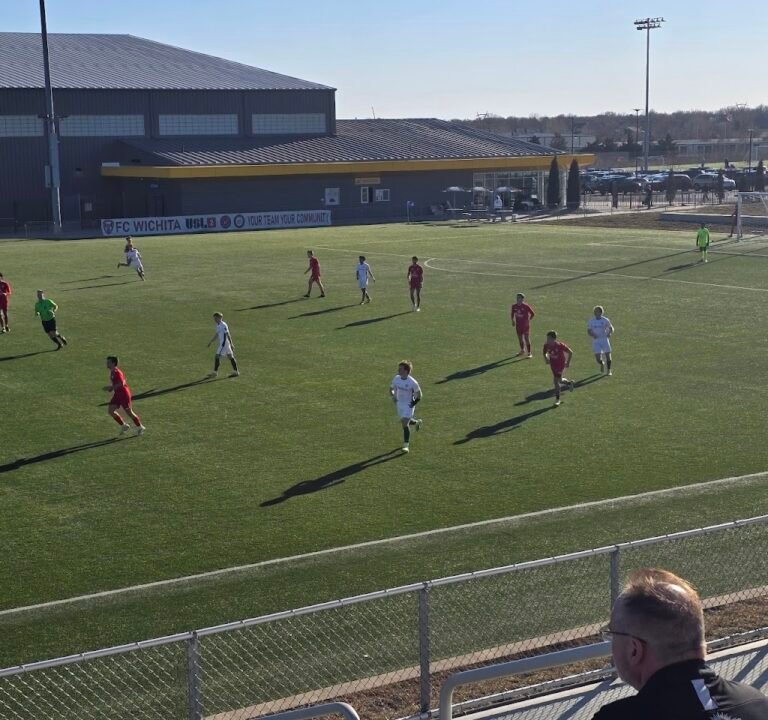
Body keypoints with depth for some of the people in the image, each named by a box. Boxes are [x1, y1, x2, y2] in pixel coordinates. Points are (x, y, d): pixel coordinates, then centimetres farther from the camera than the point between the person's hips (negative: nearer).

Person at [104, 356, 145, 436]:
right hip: (117, 394, 9)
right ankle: (123, 425, 12)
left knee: (129, 412, 1)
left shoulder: (117, 372, -20)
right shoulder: (112, 372, 10)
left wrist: (110, 387, -25)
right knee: (110, 410, 0)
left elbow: (121, 383, -29)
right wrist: (111, 387, 7)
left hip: (124, 394, -9)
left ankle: (140, 427, 18)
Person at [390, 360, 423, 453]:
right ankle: (417, 423, 52)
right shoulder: (396, 378, -8)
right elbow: (391, 388, 8)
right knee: (404, 422, 20)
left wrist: (414, 404, -13)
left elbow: (419, 394, -9)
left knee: (405, 424, -13)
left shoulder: (412, 382, -22)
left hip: (408, 405, -6)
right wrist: (393, 396, -9)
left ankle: (406, 445, -3)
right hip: (399, 404, 6)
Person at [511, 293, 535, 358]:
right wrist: (513, 320, 10)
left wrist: (528, 320, -7)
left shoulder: (526, 306, -14)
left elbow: (532, 313, -7)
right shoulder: (514, 306, -1)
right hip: (518, 325, 5)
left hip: (525, 325, -5)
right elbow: (512, 313, 17)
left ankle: (529, 353, 4)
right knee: (520, 338, 15)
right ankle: (522, 350, 35)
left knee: (527, 338, -3)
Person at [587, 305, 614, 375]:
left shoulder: (605, 320, -1)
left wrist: (610, 333, -13)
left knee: (607, 355, -6)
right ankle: (602, 364, 27)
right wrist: (592, 335, -18)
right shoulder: (591, 321, 1)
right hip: (596, 340, 0)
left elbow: (611, 328, 9)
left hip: (604, 339, 0)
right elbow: (588, 331, 4)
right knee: (598, 358, -8)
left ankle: (608, 370, 13)